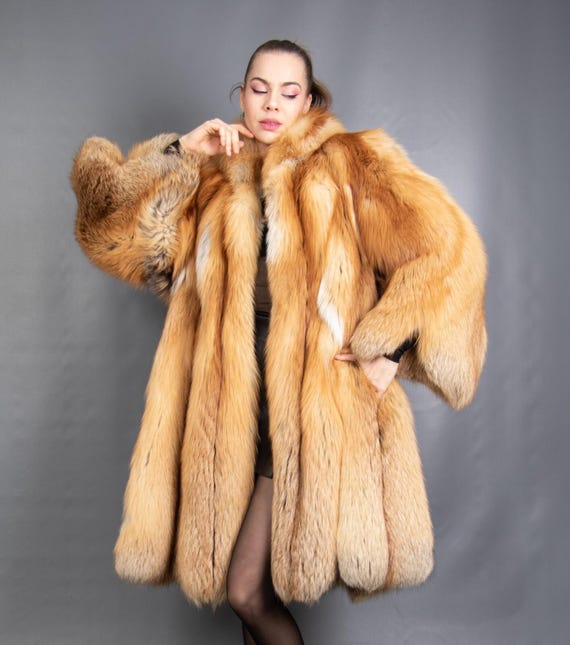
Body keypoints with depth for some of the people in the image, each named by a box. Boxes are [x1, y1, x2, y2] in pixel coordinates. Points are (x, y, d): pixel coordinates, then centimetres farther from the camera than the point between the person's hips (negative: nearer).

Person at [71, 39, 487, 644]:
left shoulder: (352, 163, 3)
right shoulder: (214, 184, 14)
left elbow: (443, 251, -5)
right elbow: (111, 233, 4)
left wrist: (389, 349, -10)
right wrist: (178, 153, -2)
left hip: (320, 401, -4)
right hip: (232, 402, 4)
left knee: (247, 591, -4)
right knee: (240, 583, 13)